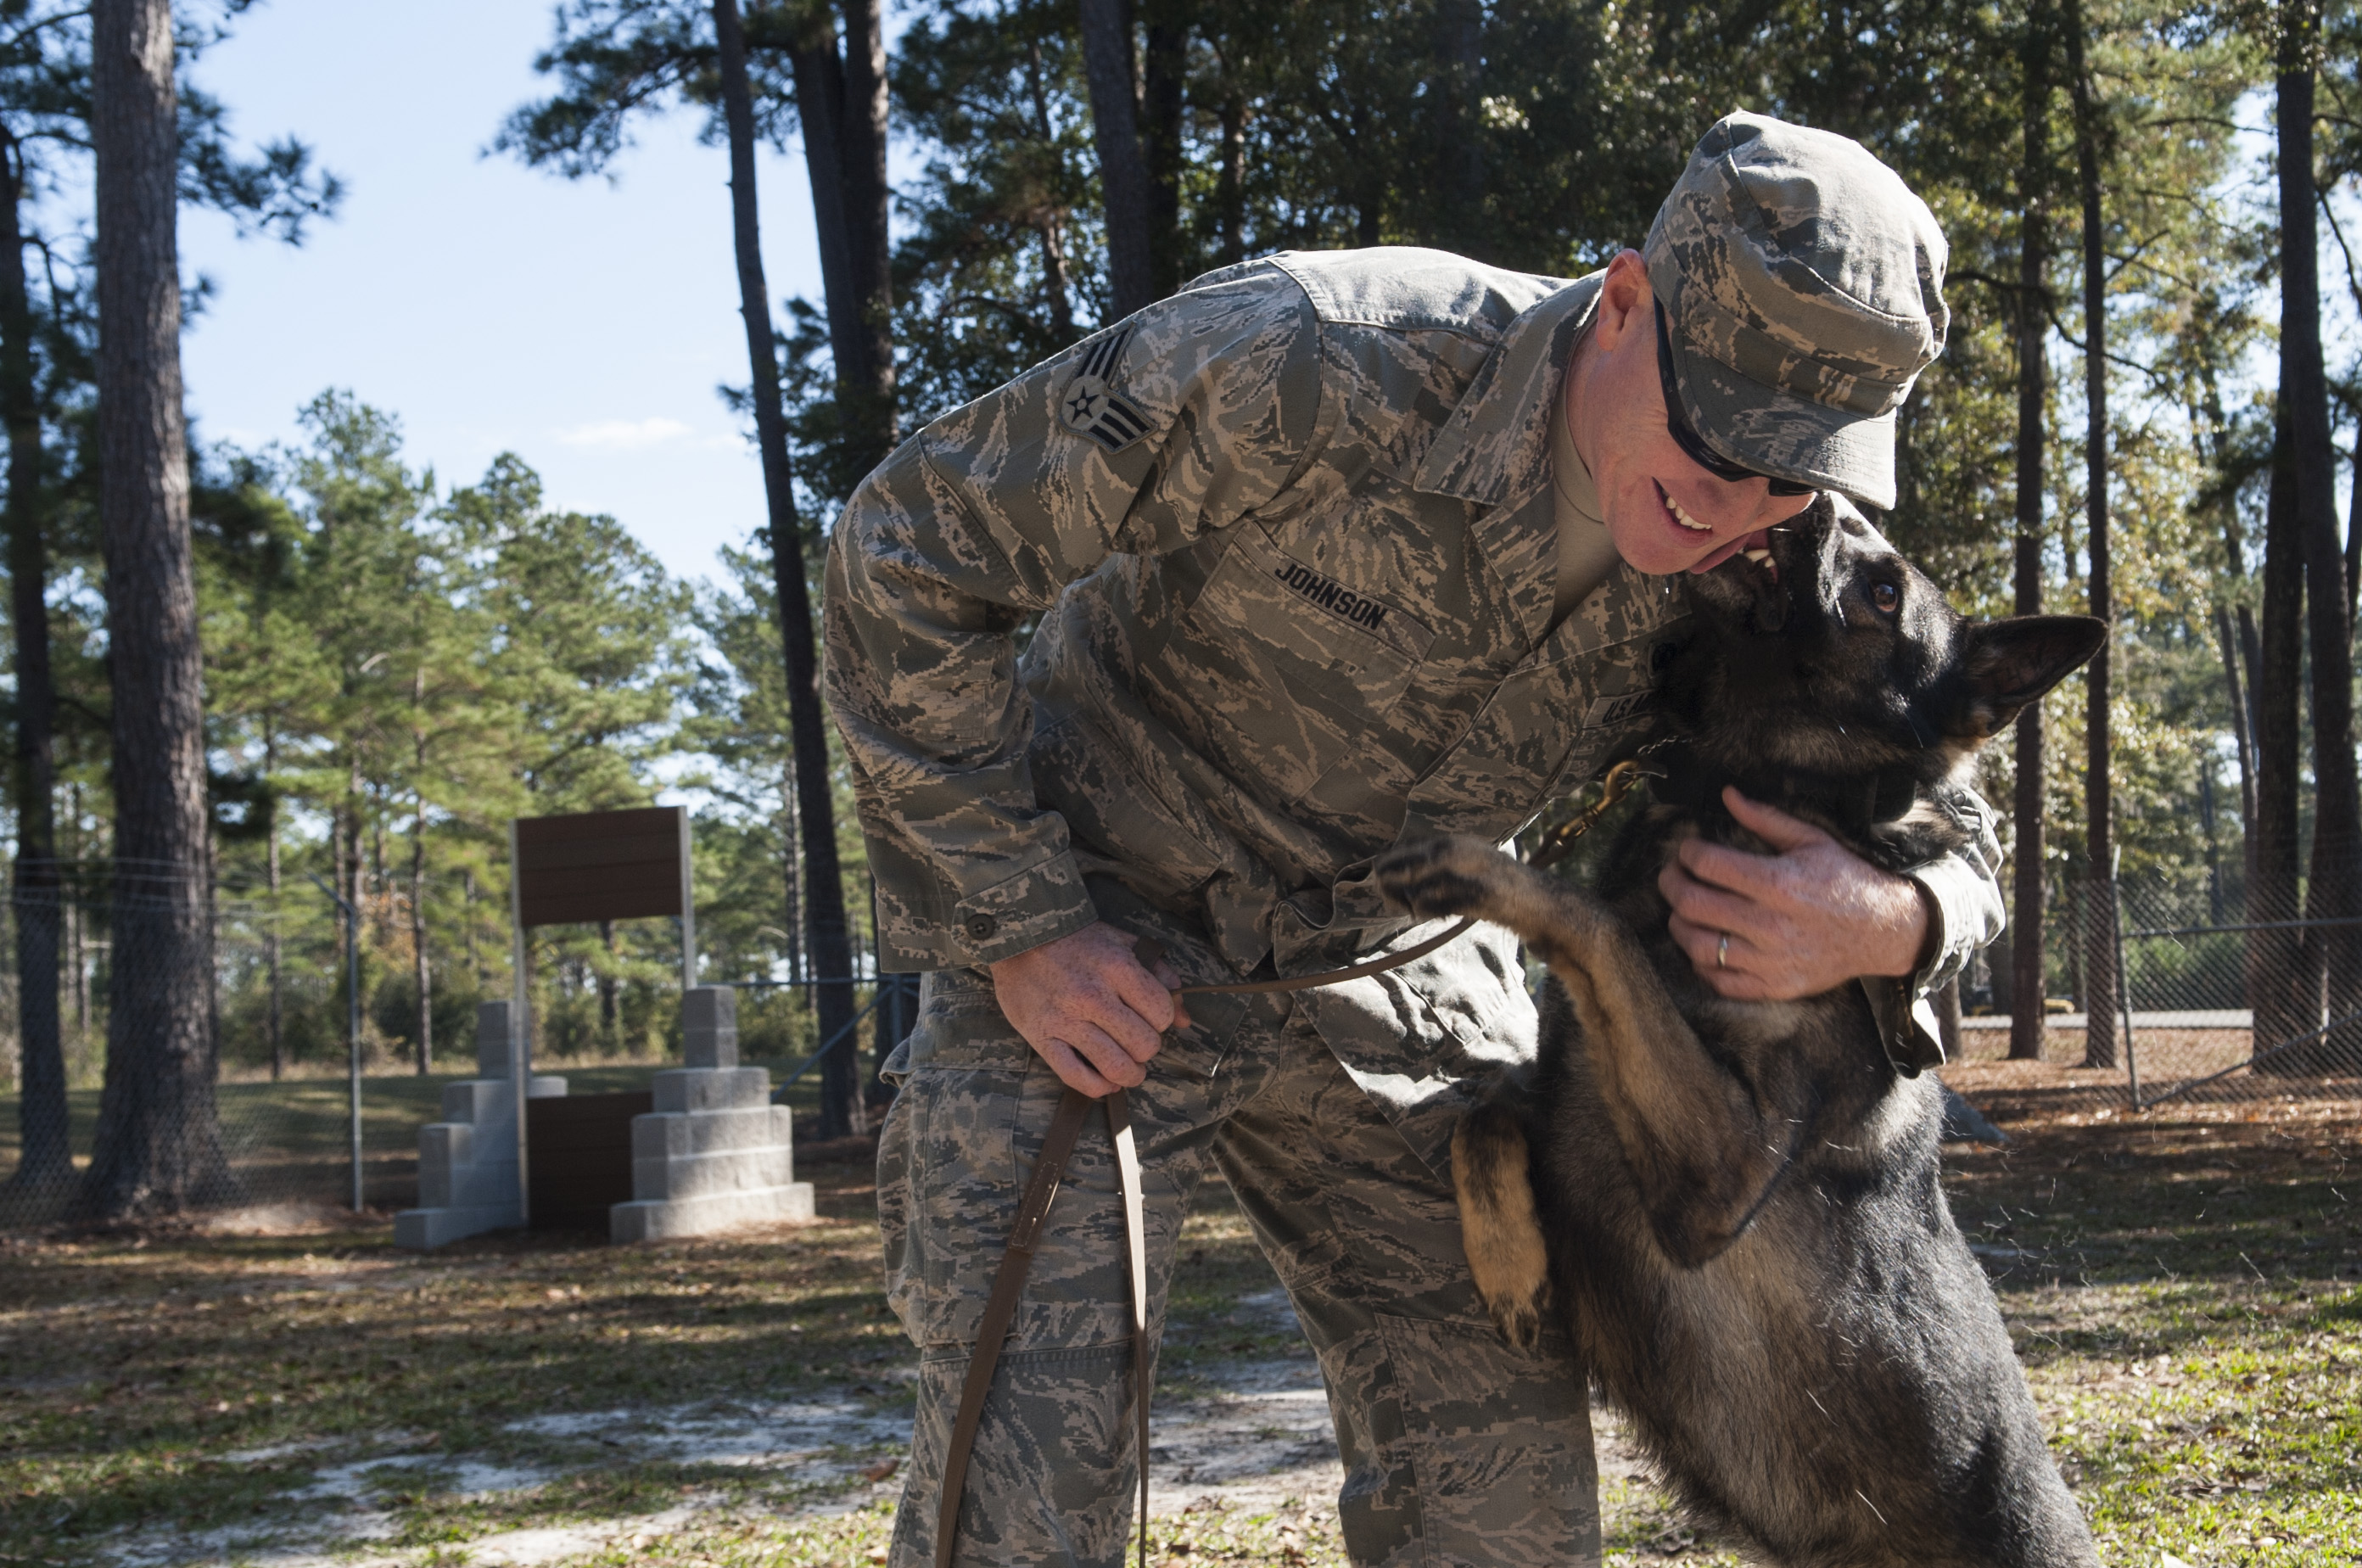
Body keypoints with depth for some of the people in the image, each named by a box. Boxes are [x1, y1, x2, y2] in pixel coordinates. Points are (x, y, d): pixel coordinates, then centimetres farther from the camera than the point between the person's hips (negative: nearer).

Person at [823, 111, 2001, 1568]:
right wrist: (1018, 926, -22)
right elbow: (911, 545, -21)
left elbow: (1955, 837, -3)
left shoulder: (1759, 570, -15)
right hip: (1089, 943, -4)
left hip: (1391, 963, 5)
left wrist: (1881, 926, -30)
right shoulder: (1310, 366, -31)